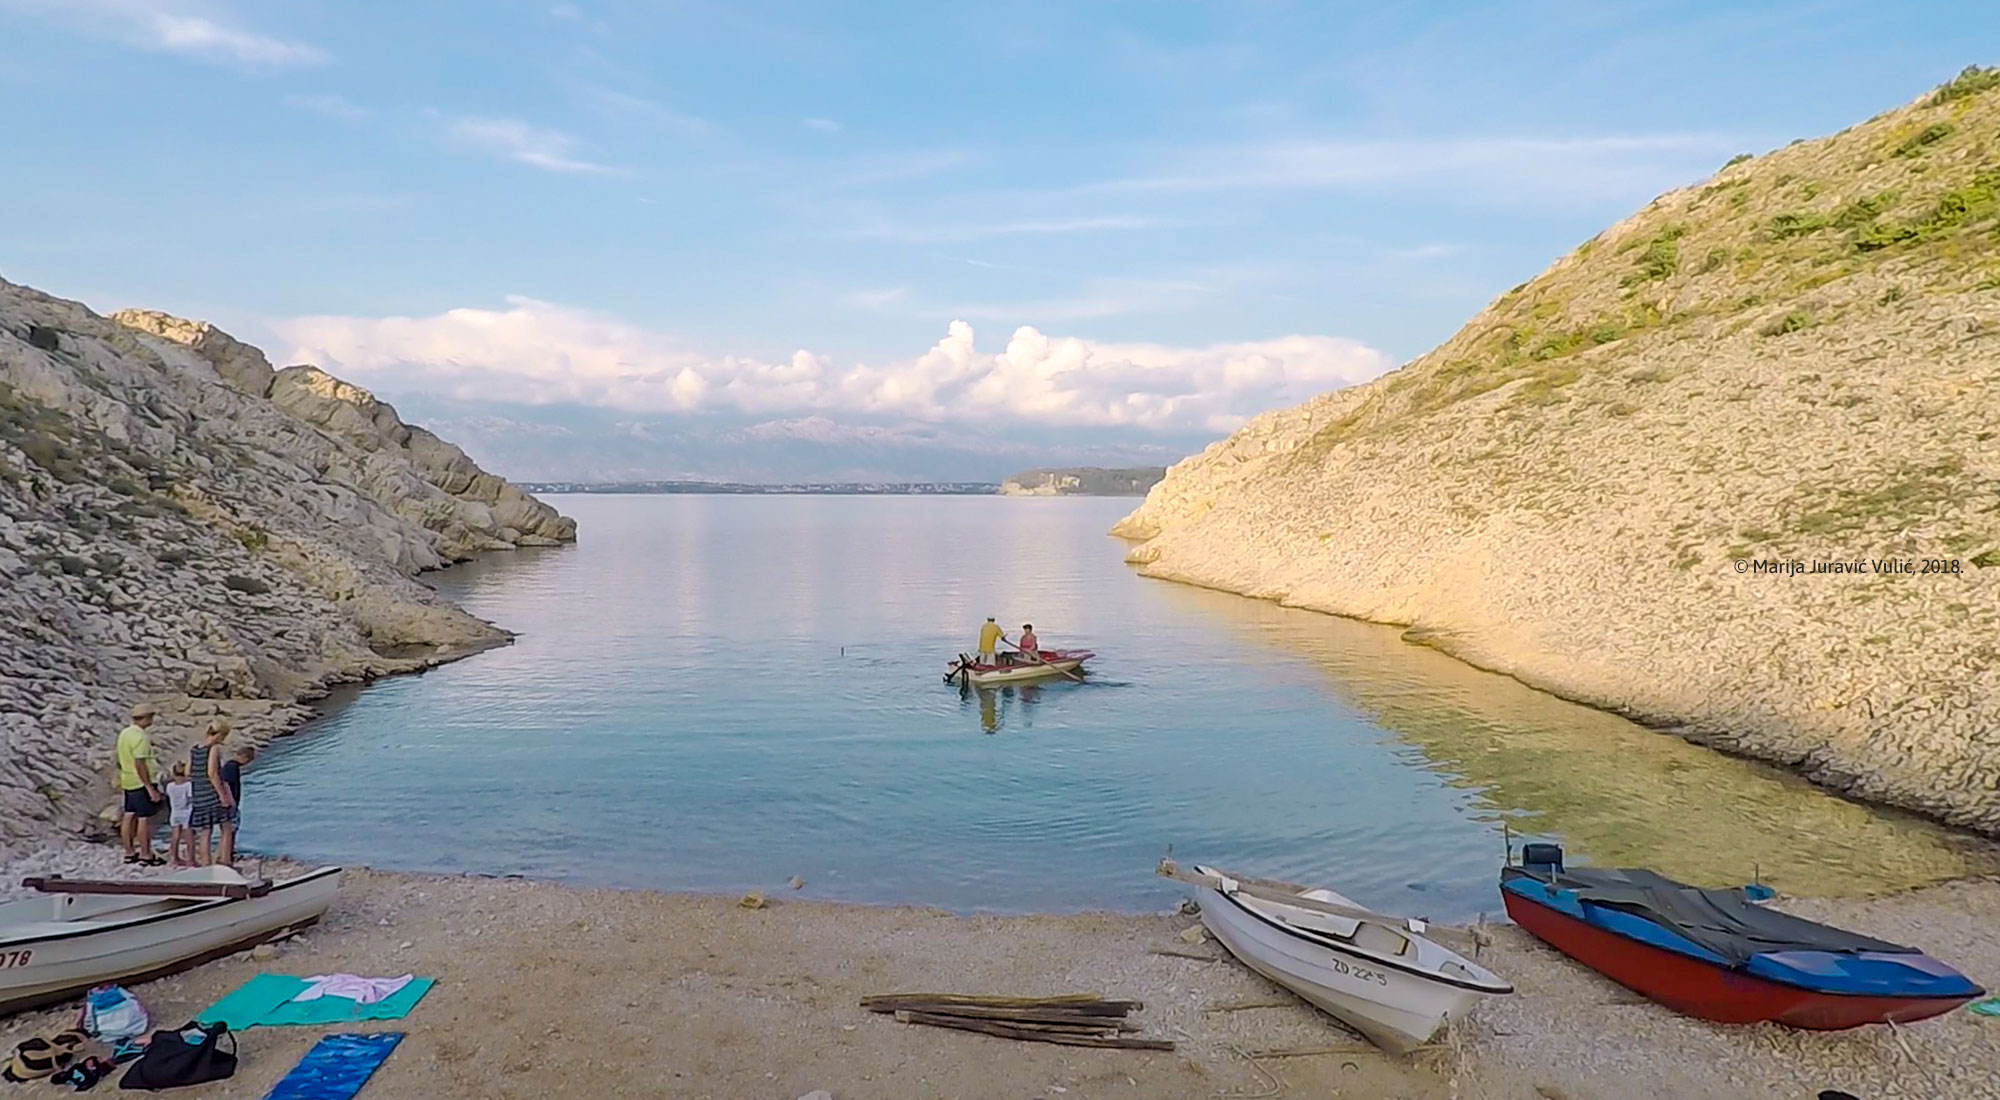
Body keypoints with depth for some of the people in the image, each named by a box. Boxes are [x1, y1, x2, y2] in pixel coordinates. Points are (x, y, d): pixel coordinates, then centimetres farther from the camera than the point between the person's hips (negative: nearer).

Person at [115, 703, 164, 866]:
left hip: (128, 783, 9)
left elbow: (120, 760, 18)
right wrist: (150, 788, -22)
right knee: (144, 819, -2)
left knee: (129, 817, 13)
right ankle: (146, 855, 3)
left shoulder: (124, 733, 9)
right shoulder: (140, 737, -20)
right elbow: (140, 764, -24)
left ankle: (129, 853, 22)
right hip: (141, 784, -9)